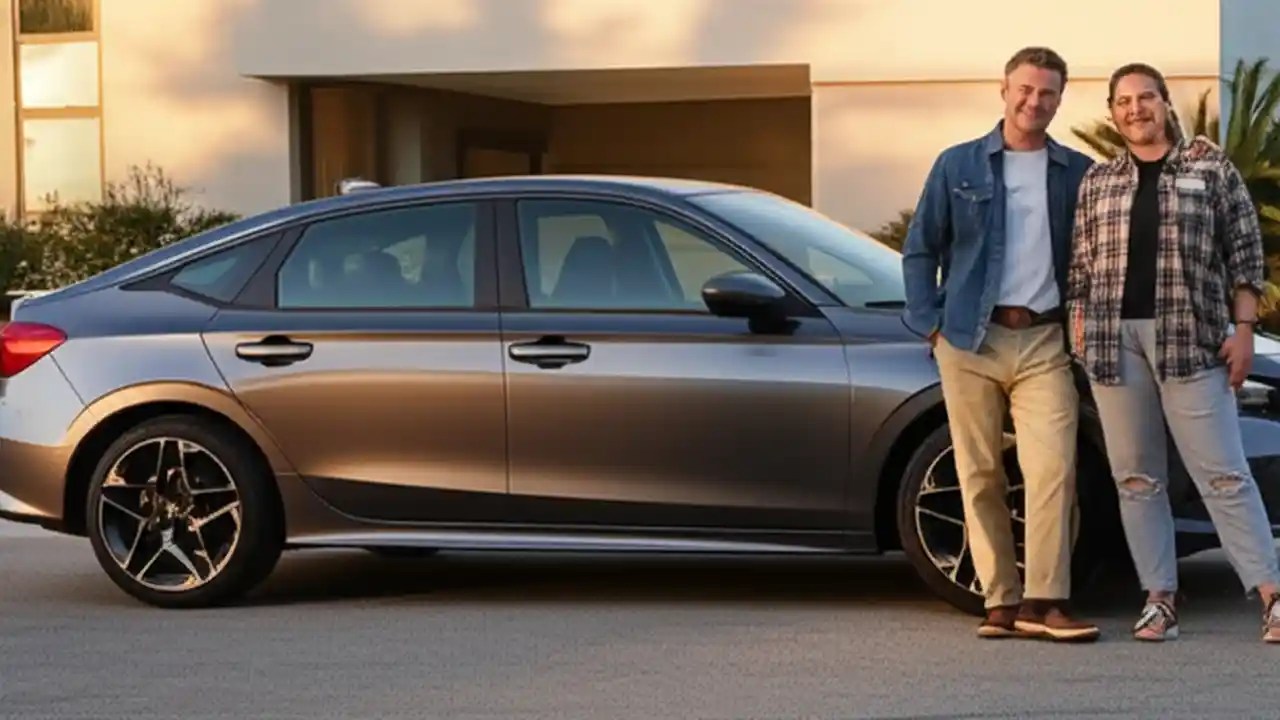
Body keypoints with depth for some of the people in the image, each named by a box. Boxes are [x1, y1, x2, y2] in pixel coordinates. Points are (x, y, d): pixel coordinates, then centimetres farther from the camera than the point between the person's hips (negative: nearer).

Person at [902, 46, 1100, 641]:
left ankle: (1043, 602, -11)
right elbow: (920, 249, 10)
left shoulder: (1078, 173, 9)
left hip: (1043, 341, 0)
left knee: (1053, 469, -13)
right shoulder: (957, 165, 8)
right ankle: (1000, 601, 7)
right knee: (980, 475, 1)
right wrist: (932, 323, 1)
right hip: (970, 340, 0)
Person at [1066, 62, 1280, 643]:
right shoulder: (1097, 181, 13)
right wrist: (1077, 332, 7)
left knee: (1222, 471, -7)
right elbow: (1081, 266, 15)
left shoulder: (1211, 167, 4)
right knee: (1135, 477, 3)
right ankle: (1159, 600, 8)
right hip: (1114, 340, 4)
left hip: (1191, 339, -3)